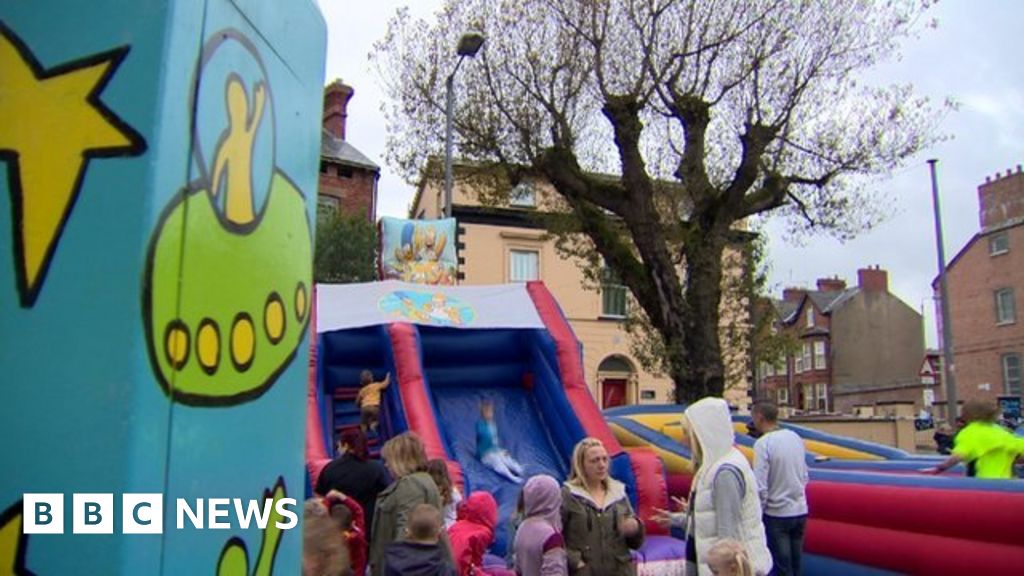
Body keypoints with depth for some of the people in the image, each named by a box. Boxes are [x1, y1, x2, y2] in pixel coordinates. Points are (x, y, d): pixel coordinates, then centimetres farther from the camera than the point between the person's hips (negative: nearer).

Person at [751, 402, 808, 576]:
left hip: (777, 514, -6)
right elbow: (805, 476, 10)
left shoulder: (763, 443, -17)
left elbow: (760, 487, -19)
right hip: (800, 511, 6)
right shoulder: (795, 437, 2)